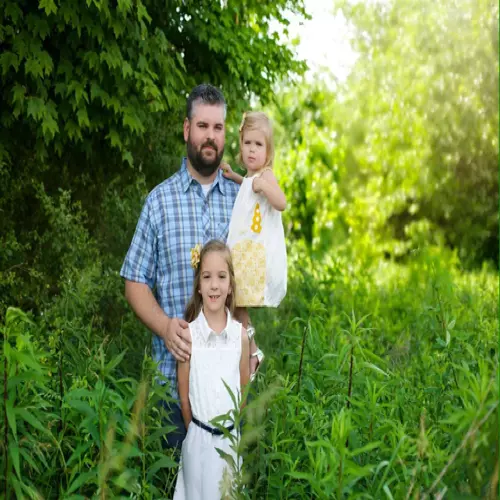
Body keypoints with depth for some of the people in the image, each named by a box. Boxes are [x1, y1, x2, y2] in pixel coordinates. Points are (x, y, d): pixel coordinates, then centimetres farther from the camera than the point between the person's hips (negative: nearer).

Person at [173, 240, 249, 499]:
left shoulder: (241, 335, -5)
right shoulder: (189, 335, -11)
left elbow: (244, 391, 7)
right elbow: (184, 396, -2)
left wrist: (231, 427, 11)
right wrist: (196, 431, 6)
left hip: (231, 438, 2)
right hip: (198, 438, -2)